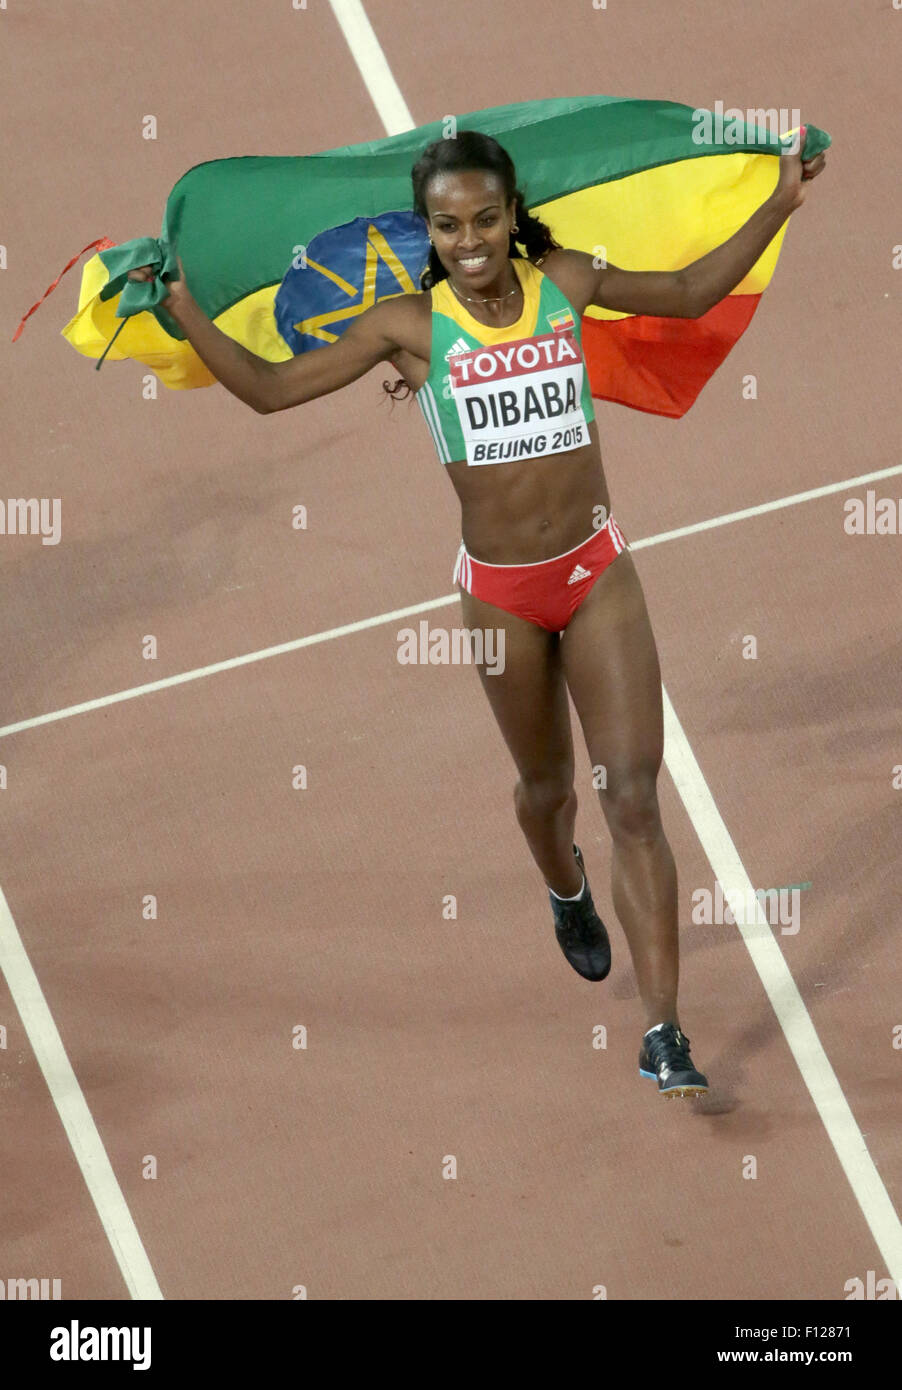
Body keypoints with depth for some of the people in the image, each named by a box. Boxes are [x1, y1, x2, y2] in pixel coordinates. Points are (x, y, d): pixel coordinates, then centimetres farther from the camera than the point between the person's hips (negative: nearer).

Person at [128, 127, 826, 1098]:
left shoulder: (565, 281, -3)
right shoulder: (410, 324, -8)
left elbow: (690, 292, 13)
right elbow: (268, 388, -6)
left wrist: (780, 203, 7)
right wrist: (182, 308, -16)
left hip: (597, 570, 0)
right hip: (500, 590, 0)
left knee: (633, 797, -9)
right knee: (546, 784, 20)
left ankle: (662, 1035, -9)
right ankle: (568, 893, 57)